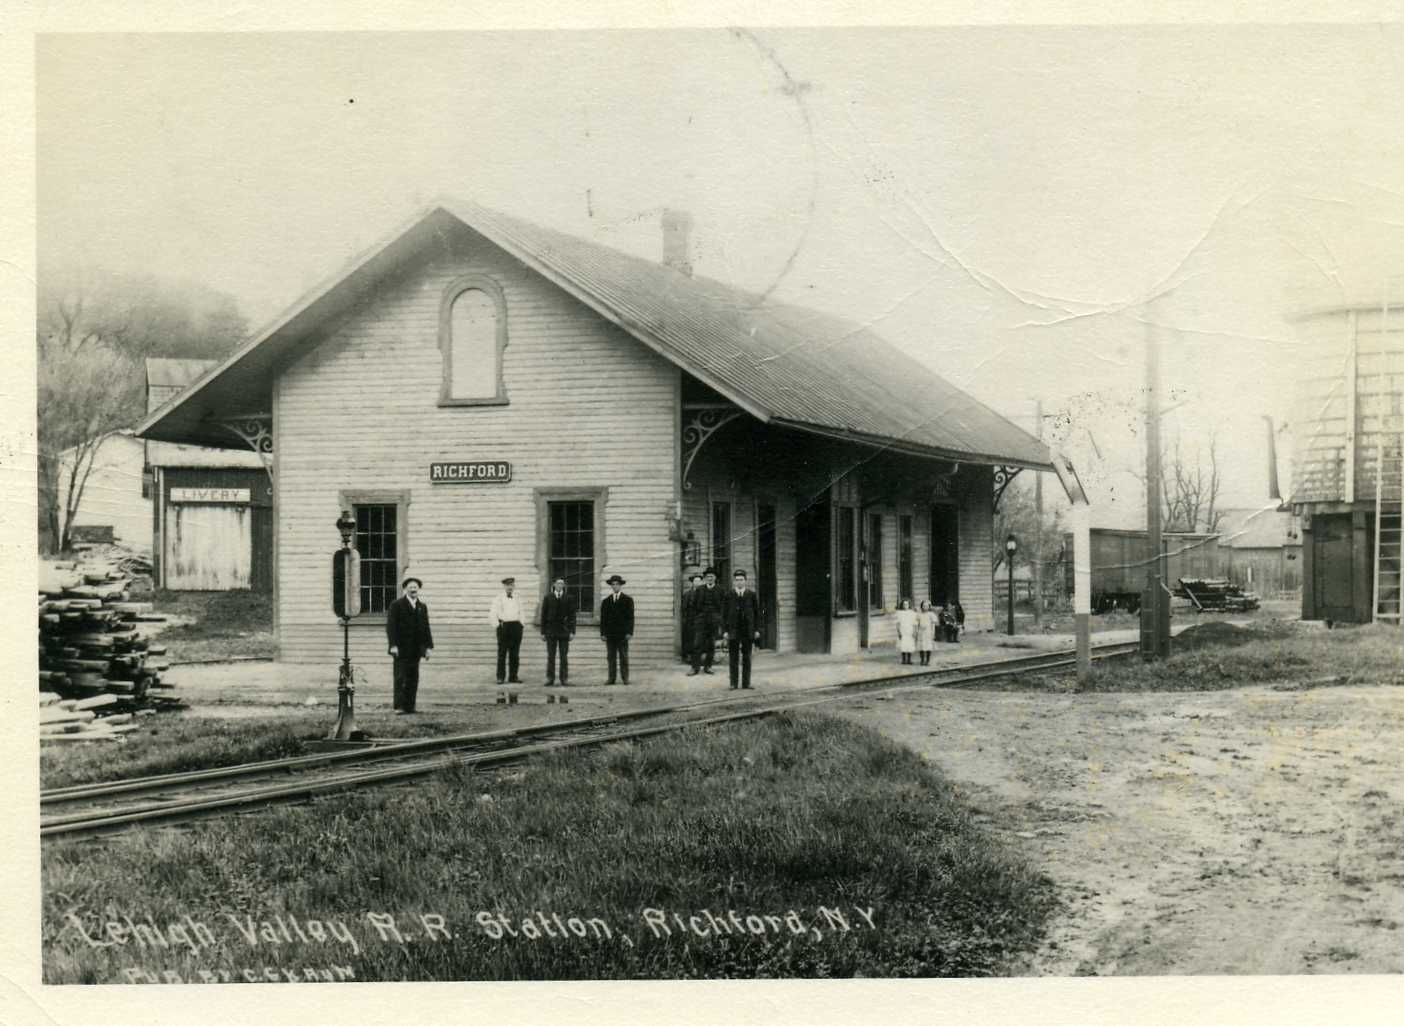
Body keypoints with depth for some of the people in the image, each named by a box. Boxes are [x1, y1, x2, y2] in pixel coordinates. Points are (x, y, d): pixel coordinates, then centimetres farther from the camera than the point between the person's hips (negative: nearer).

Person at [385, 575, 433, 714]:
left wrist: (428, 646, 7)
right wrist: (393, 645, -15)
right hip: (401, 648, -5)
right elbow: (391, 626, -6)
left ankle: (409, 706, 7)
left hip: (416, 649, 5)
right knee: (400, 678, -7)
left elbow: (426, 628, 15)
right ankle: (399, 707, -7)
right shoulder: (396, 605, 0)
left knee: (413, 678, 3)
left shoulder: (422, 607, 15)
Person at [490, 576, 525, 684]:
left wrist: (521, 624, 11)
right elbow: (492, 614, -1)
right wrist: (497, 625, -8)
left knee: (515, 654, 3)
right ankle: (501, 677, -2)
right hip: (504, 626, -4)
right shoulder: (498, 599, 2)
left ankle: (513, 676, 7)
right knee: (502, 653, -4)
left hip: (516, 626, 4)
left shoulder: (517, 600, 15)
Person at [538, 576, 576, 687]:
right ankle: (550, 679, 4)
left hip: (564, 631, -1)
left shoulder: (569, 598, 6)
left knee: (564, 657, 0)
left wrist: (572, 631, -4)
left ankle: (564, 679, 3)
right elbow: (543, 615, 7)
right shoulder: (548, 598, 8)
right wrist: (543, 632, 1)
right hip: (551, 630, 1)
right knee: (550, 657, 1)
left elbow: (572, 615, 4)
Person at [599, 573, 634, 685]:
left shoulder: (627, 600, 6)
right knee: (611, 657, 2)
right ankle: (611, 678, 3)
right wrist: (602, 633, 2)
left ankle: (625, 678, 1)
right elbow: (603, 618, 11)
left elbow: (630, 617, 1)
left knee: (623, 657, -1)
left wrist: (629, 632, -8)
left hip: (622, 634, -2)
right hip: (610, 634, 2)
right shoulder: (606, 601, 13)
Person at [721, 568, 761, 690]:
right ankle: (733, 684, 6)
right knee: (733, 657, 1)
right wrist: (724, 630, -4)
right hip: (733, 630, -1)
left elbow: (757, 613, 6)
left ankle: (746, 684, 7)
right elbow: (724, 614, 2)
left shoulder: (752, 595, 4)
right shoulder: (729, 595, 3)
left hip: (748, 630, 1)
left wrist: (757, 629, 0)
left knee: (747, 657, 4)